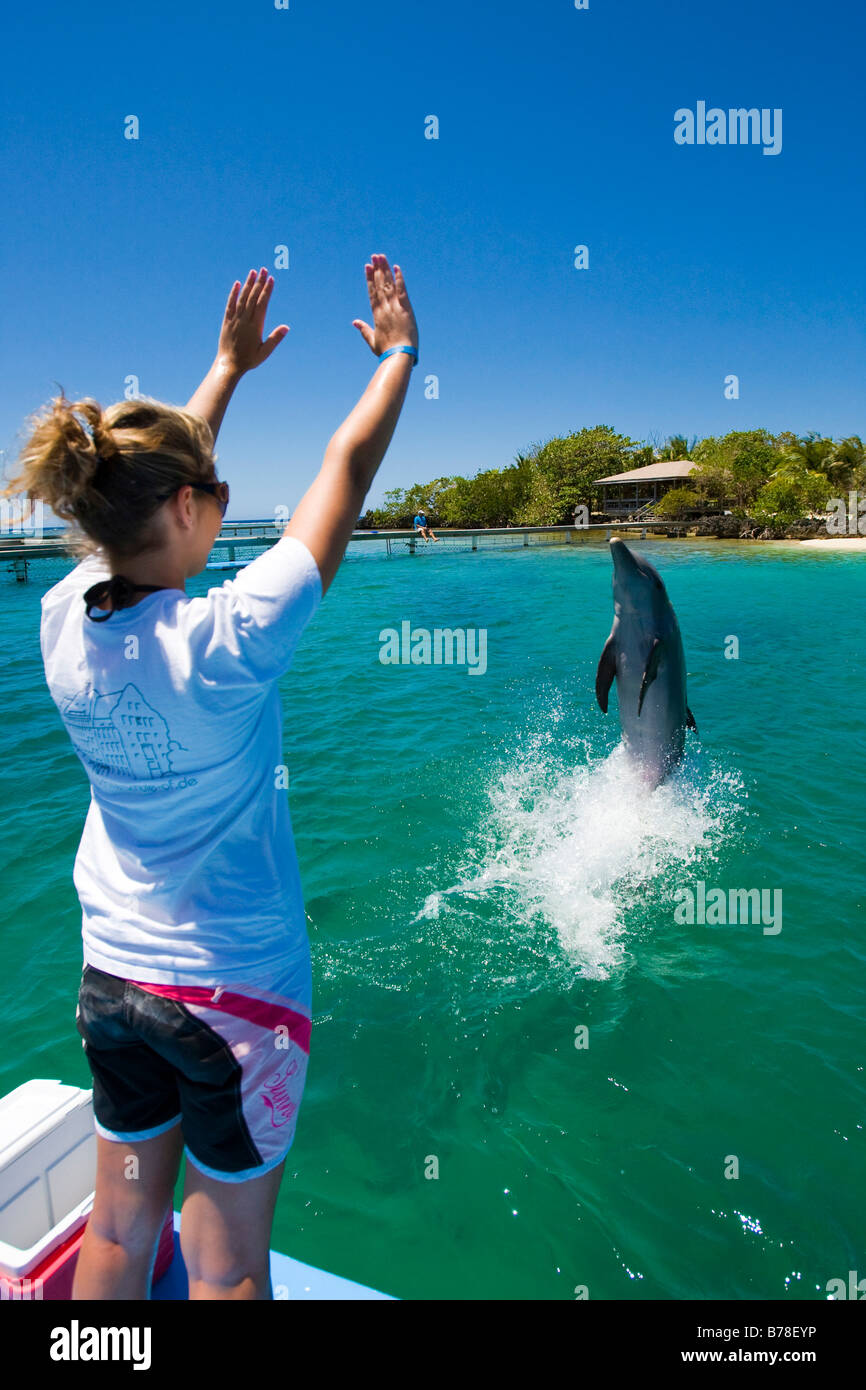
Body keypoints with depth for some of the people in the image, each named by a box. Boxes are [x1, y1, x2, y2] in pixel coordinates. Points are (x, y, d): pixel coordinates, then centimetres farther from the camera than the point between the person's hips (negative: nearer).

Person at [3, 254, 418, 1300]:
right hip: (236, 991, -5)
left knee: (119, 1232, 23)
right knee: (228, 1261, 15)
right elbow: (346, 469, -15)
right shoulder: (225, 642, -26)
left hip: (110, 978, 6)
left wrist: (229, 365, 19)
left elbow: (146, 479, 7)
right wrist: (399, 355, 2)